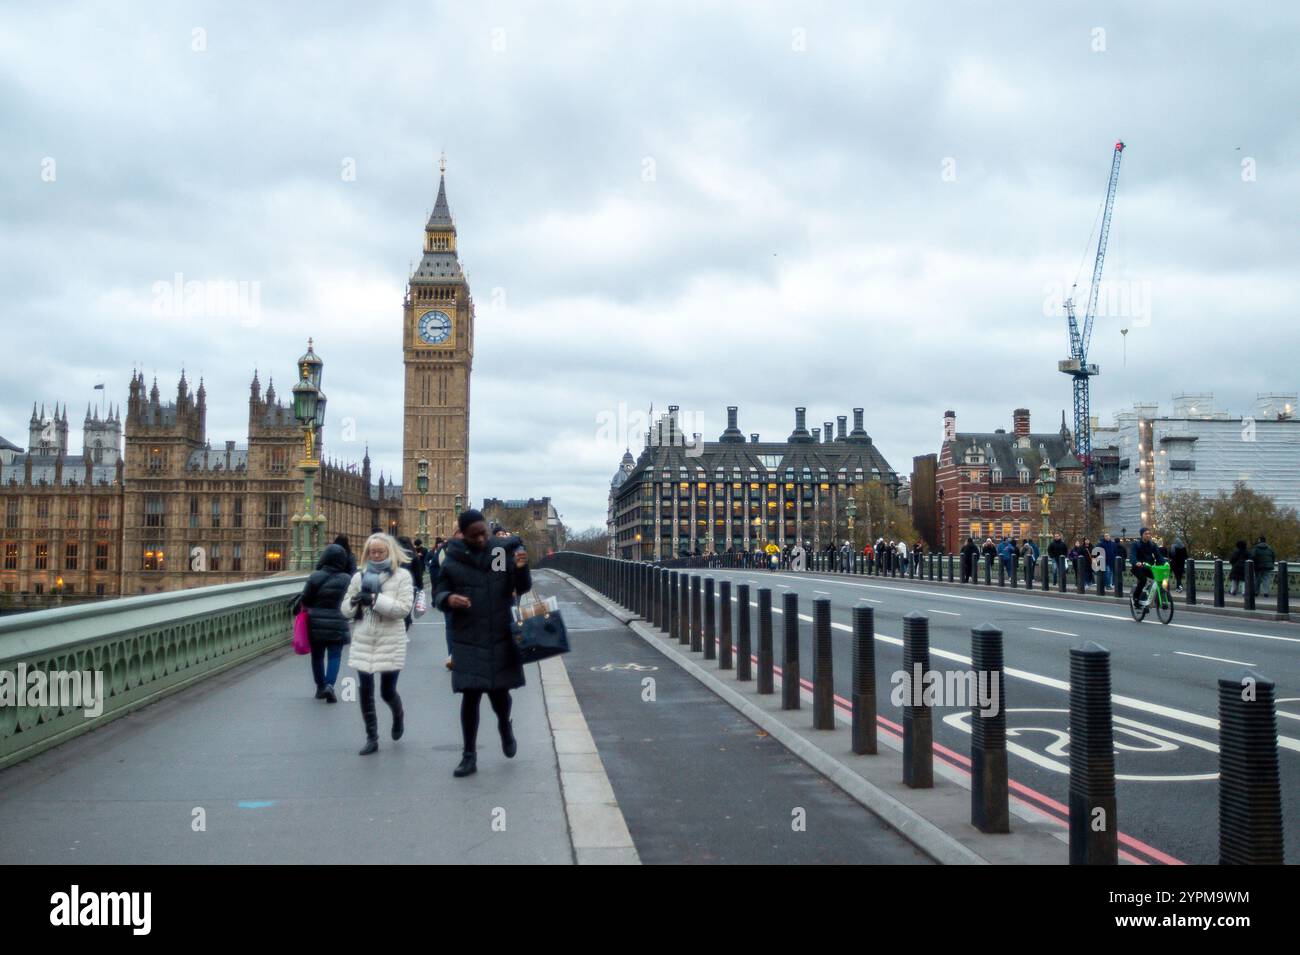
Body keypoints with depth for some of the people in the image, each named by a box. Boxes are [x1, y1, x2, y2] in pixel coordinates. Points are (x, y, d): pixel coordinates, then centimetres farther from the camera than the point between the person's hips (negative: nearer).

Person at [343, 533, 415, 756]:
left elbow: (404, 608, -15)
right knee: (365, 692, 3)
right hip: (363, 643, 3)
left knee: (387, 692, 4)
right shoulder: (359, 576, 7)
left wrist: (375, 599, -22)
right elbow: (346, 609, 10)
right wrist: (355, 601, -13)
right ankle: (371, 738, 16)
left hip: (390, 643, -3)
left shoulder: (402, 575, -5)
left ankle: (398, 715, 38)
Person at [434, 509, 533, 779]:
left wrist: (521, 568, -23)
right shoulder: (453, 560, -2)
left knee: (499, 693, 3)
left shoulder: (504, 550, -2)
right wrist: (449, 599, -19)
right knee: (470, 696, 1)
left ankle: (505, 727, 38)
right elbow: (439, 595, 4)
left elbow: (523, 588, -1)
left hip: (501, 638, 0)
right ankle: (469, 756, 14)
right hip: (467, 641, 0)